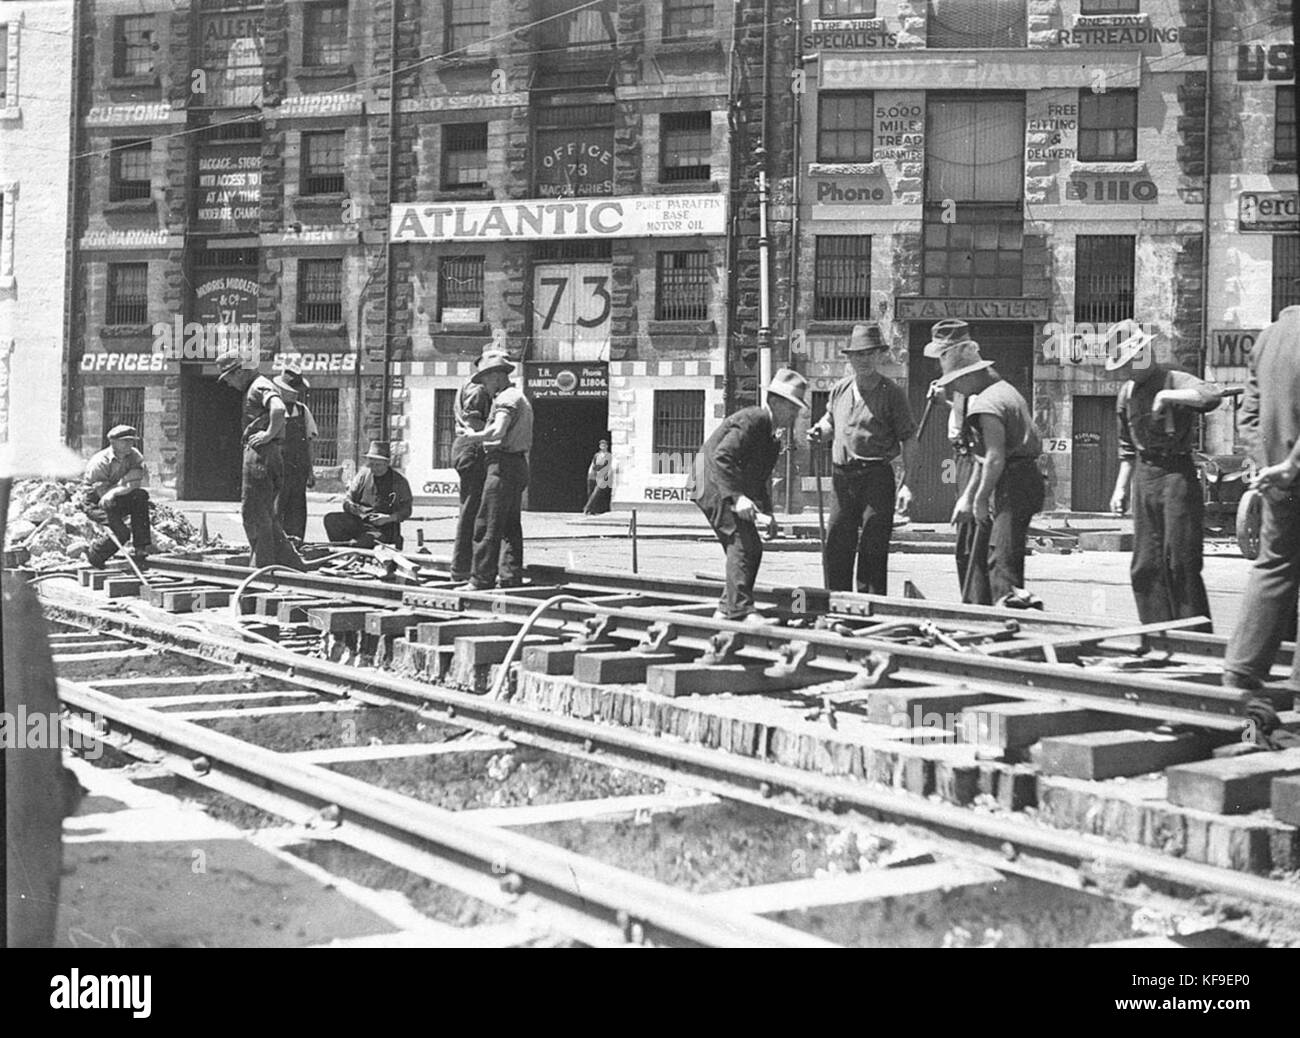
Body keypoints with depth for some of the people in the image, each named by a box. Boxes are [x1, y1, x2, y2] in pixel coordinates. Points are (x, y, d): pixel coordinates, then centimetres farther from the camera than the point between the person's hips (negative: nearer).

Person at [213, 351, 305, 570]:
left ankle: (263, 566, -1)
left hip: (261, 453, -11)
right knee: (264, 514, 13)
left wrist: (269, 434, -20)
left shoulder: (260, 387, -10)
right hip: (256, 455, 11)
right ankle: (291, 565, 13)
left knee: (254, 512, -6)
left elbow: (278, 409, -30)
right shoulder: (251, 389, 22)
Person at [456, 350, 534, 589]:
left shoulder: (506, 398, -11)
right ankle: (510, 576, 12)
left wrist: (473, 436, -13)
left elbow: (498, 432, -26)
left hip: (503, 465, -10)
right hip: (519, 464, 10)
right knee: (511, 525, 11)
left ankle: (482, 578, -9)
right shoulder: (520, 397, 21)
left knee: (487, 524, -8)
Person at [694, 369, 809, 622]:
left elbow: (760, 477, 24)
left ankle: (725, 611, 12)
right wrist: (736, 497, -35)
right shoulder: (751, 420, -17)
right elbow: (721, 457, -28)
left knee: (750, 549, 7)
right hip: (716, 487, -10)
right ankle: (740, 610, -21)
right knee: (744, 544, -19)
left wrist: (767, 512, 13)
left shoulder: (772, 433, 15)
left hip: (735, 491, 10)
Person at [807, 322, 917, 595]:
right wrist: (819, 432, 4)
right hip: (842, 478, 5)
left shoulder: (892, 393, -4)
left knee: (873, 548, -4)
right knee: (836, 546, 8)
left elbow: (909, 439, -5)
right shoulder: (840, 389, 11)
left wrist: (906, 482, -12)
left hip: (876, 477, -5)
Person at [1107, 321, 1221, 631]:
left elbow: (1212, 397, -30)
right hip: (1145, 477, 7)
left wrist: (1168, 396, -28)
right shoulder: (1127, 393, 13)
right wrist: (1121, 487, 17)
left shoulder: (1175, 380, -8)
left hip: (1177, 475, -7)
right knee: (1144, 567, 6)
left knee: (1180, 562, -9)